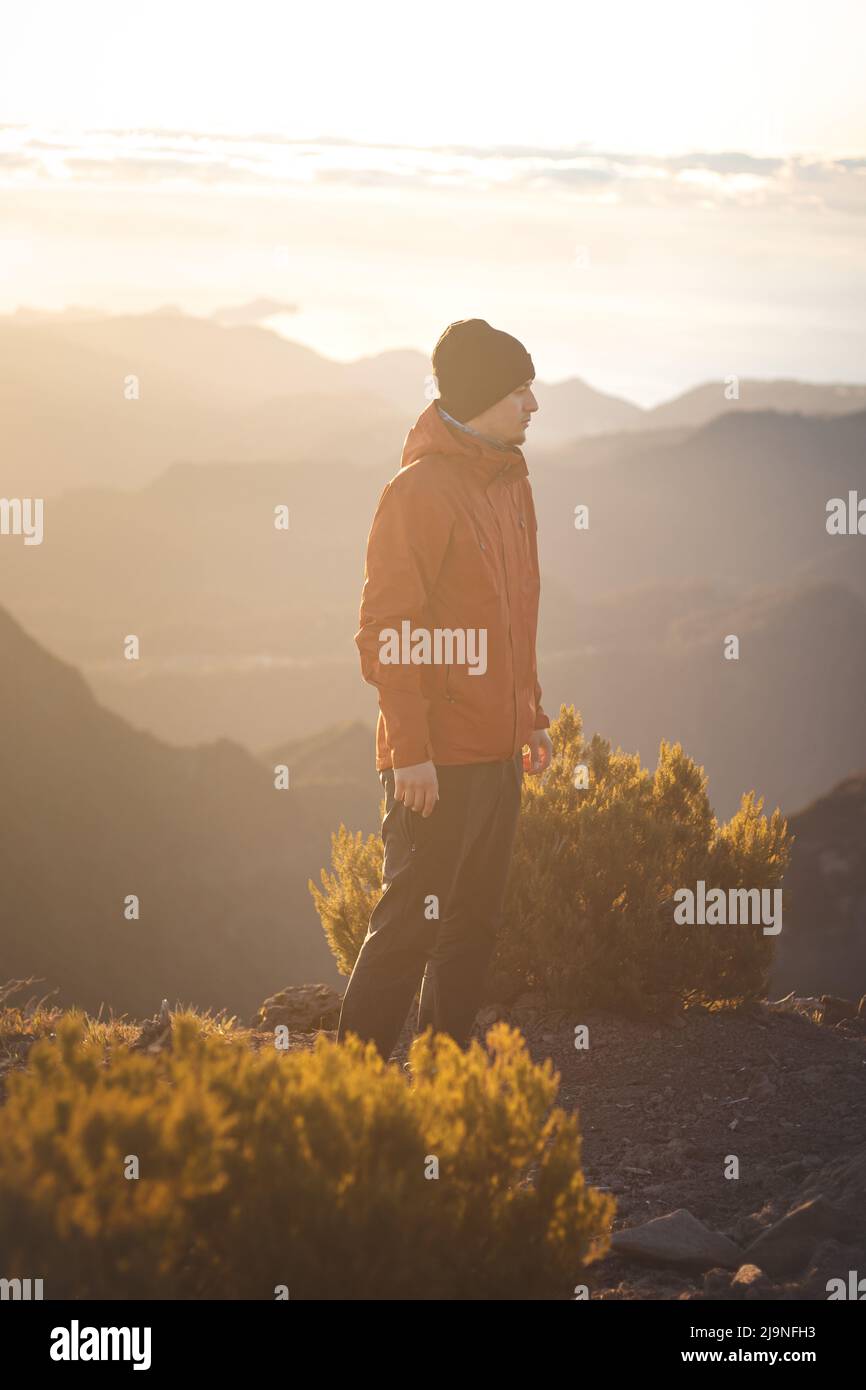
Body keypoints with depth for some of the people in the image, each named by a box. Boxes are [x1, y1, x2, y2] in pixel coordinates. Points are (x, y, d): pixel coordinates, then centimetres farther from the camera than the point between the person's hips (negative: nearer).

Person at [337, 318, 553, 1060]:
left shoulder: (511, 484, 13)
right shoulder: (419, 490, -14)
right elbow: (387, 629, -17)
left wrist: (533, 714, 19)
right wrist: (410, 748, -21)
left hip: (499, 749, 9)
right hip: (439, 760, -9)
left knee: (476, 921, 14)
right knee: (412, 920, -6)